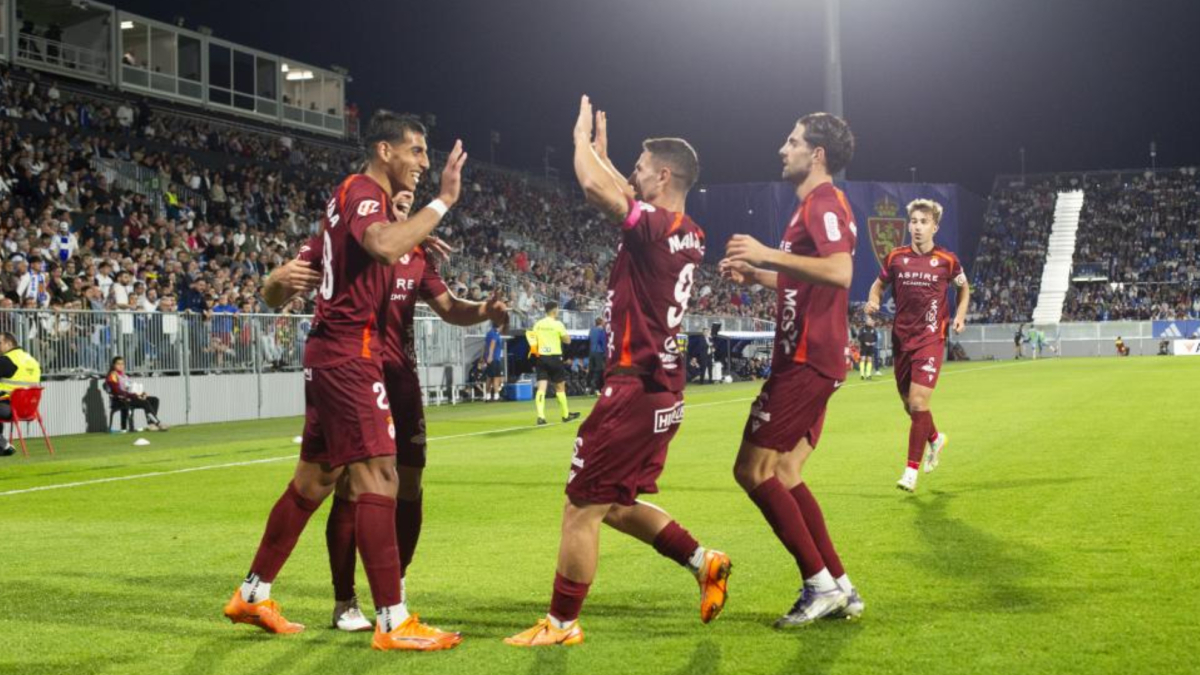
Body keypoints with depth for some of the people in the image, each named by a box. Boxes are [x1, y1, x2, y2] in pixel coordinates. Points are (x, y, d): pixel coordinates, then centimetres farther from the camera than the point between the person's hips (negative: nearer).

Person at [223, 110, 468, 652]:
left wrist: (415, 241, 17)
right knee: (378, 477, -12)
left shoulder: (359, 194, 18)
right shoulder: (363, 191, -13)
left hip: (331, 352, 10)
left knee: (314, 479, 16)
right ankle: (393, 623, -12)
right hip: (349, 350, -10)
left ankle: (252, 595, 26)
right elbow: (385, 246, -34)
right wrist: (443, 201, -27)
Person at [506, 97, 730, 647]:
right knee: (617, 505, 21)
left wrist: (582, 138, -5)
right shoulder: (687, 235, 10)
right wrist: (601, 152, 30)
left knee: (582, 508, -1)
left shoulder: (656, 227, -16)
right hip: (661, 390, 9)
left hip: (635, 390, -9)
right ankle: (703, 562, 21)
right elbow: (619, 195, 28)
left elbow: (594, 188, -23)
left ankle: (560, 624, 8)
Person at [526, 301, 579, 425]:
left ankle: (540, 416, -16)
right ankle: (566, 415, 22)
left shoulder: (538, 324, 6)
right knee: (560, 387, 10)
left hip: (541, 357, 3)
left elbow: (533, 342, 7)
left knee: (541, 387, -3)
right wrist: (565, 334, 12)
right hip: (554, 357, -3)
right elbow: (567, 340, -4)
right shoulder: (557, 324, -7)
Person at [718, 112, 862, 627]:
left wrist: (769, 254, -27)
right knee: (784, 475, 11)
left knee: (753, 469, -9)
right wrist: (753, 274, 19)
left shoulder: (824, 203, -11)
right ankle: (840, 590, 14)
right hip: (807, 358, 10)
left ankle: (821, 585, -5)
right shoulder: (813, 206, 21)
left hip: (807, 361, -10)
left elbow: (840, 272, -29)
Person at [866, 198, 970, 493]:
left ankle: (911, 471, -7)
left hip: (931, 338, -4)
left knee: (918, 402, -15)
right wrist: (873, 301, -5)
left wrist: (960, 315, 2)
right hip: (901, 338, 4)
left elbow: (964, 288, 16)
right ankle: (935, 439, 44)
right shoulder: (896, 257, 2)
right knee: (909, 404, 13)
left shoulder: (947, 260, -2)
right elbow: (879, 284, 17)